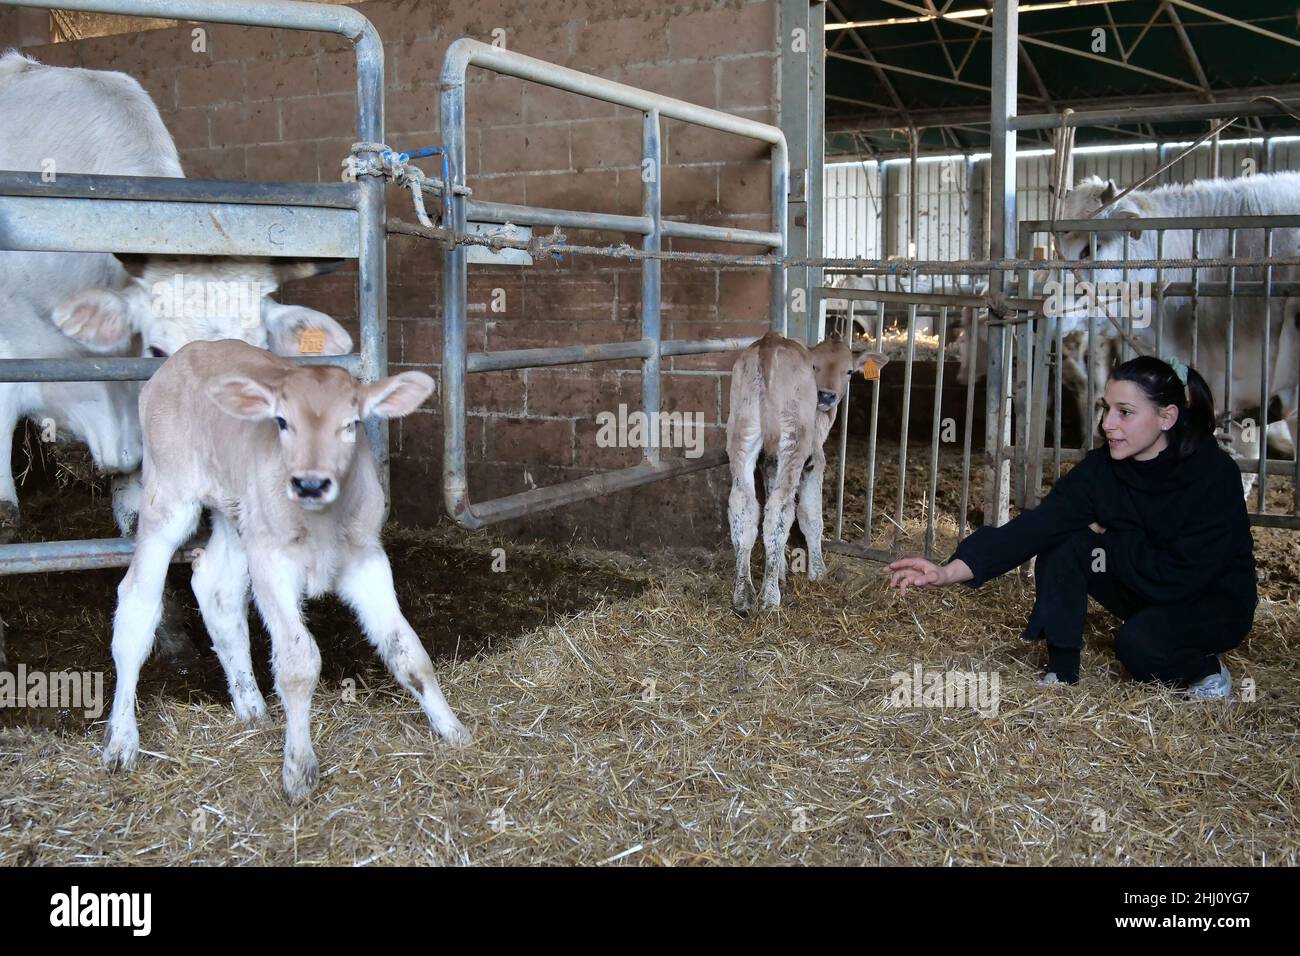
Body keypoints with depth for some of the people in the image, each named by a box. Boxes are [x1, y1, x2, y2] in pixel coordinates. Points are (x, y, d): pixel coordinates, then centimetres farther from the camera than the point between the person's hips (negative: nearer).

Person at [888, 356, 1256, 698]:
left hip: (1217, 601, -5)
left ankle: (1206, 670, -1)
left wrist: (1108, 539, -18)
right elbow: (1037, 525, -26)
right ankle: (1062, 676, -8)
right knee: (1061, 545, -18)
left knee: (1139, 642, -34)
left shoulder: (1214, 475, -26)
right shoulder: (1100, 469, -14)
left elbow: (1179, 575, -29)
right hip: (1145, 590, 5)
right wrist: (951, 571, -39)